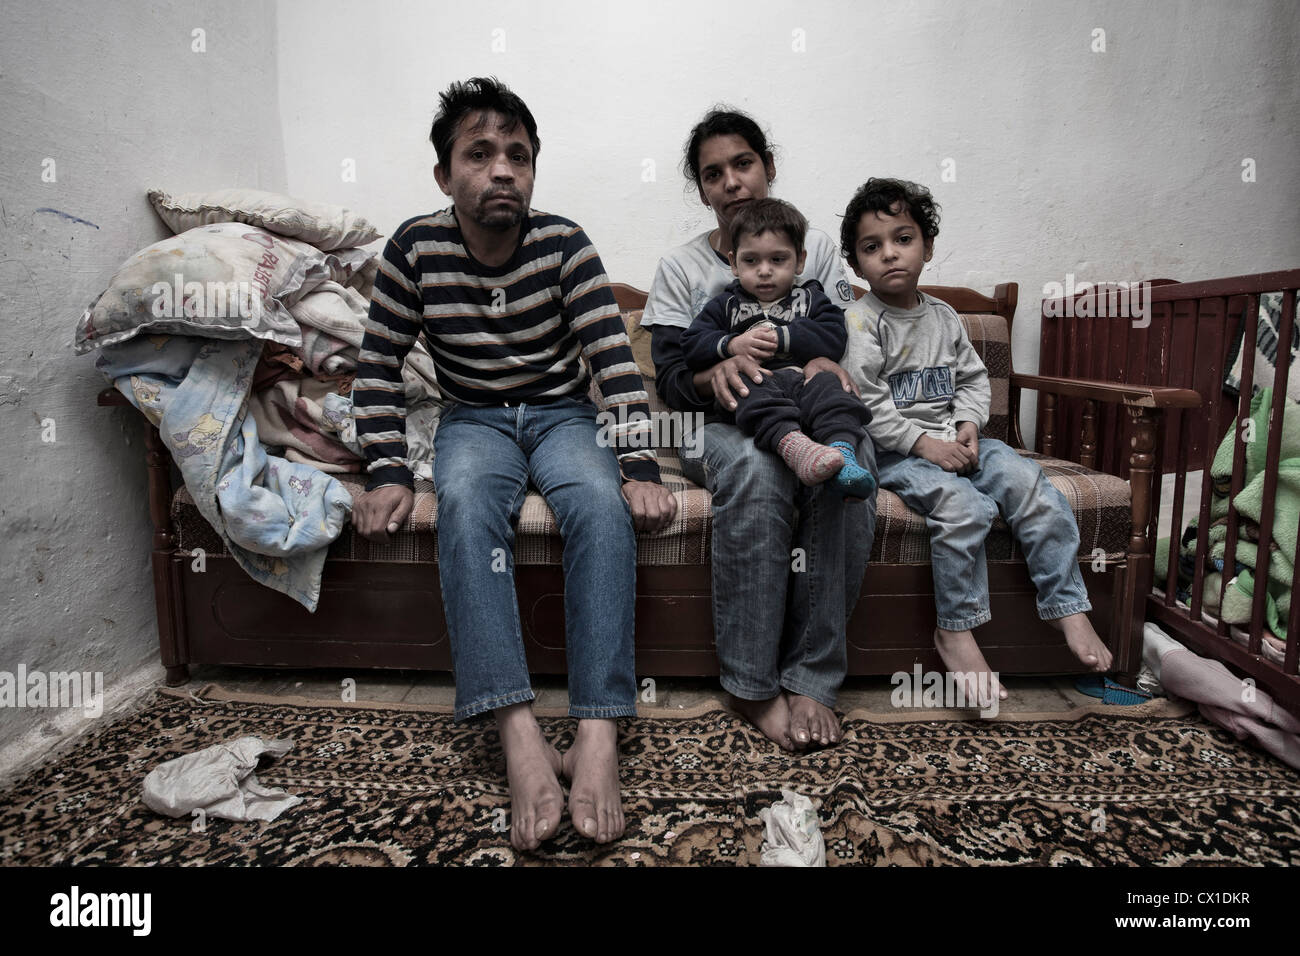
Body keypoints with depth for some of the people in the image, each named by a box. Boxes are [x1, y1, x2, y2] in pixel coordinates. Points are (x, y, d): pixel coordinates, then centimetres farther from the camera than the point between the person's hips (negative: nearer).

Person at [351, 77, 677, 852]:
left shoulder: (564, 243, -9)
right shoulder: (416, 248, -7)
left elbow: (614, 357, -14)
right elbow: (379, 368, -2)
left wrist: (640, 467, -27)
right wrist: (389, 474, -13)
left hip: (562, 414, 0)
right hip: (474, 420, 1)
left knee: (601, 503, -33)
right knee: (466, 503, -34)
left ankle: (599, 737, -36)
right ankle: (521, 737, -40)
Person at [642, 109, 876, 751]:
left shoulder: (816, 248, 17)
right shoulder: (681, 268, 11)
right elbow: (670, 381, 1)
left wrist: (828, 364, -18)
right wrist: (716, 372, -23)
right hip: (724, 425, -1)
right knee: (757, 469, -38)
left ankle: (811, 679, -29)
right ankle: (750, 683, -28)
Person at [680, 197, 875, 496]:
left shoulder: (811, 299, 24)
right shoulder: (725, 304, 25)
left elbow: (833, 338, 5)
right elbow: (691, 345, 14)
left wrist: (781, 338, -3)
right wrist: (732, 345, -4)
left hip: (802, 379, 1)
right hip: (752, 381, -1)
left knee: (828, 387, -32)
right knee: (754, 394, -37)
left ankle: (841, 449, -53)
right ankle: (792, 445, -59)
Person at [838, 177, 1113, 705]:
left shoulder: (943, 317, 14)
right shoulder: (860, 321, -7)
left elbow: (973, 377, 19)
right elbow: (865, 406, -14)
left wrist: (968, 423, -1)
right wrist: (924, 444, -17)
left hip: (951, 441, 6)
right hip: (893, 453, -6)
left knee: (1029, 482, -16)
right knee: (964, 504, -30)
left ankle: (1069, 608, -6)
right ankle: (955, 631, -14)